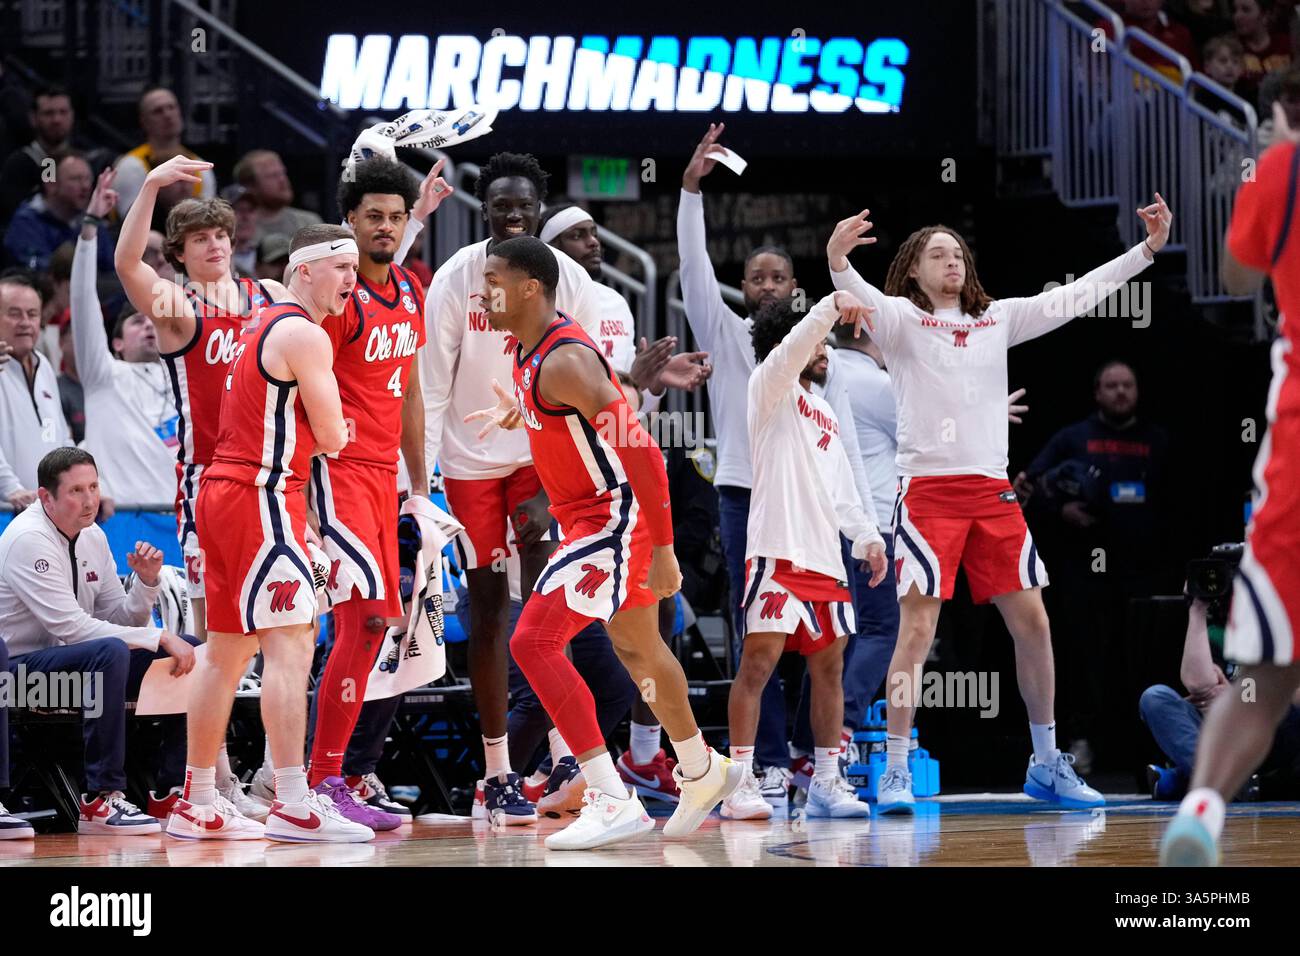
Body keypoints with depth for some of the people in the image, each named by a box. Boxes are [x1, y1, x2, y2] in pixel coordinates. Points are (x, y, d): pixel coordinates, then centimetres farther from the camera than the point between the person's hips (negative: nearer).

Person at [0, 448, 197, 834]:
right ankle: (100, 800, -34)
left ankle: (172, 789, -5)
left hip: (77, 663, 9)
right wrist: (159, 638, -25)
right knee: (111, 651, -36)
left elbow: (122, 620, 12)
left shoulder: (93, 537, 9)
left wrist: (146, 582, -8)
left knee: (188, 650, -3)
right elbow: (72, 627, -25)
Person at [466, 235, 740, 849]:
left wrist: (662, 548, -28)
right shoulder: (528, 350, 5)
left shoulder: (564, 361, -25)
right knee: (636, 648, 25)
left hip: (615, 517, -10)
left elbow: (640, 450, -27)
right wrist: (518, 414, 21)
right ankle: (702, 772, 45)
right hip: (587, 518, 10)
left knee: (533, 641, -18)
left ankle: (613, 800, -19)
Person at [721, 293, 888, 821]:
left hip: (825, 558, 8)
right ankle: (740, 783, -12)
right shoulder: (771, 390, 2)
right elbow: (792, 347, -19)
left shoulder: (823, 411, 23)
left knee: (829, 668, 8)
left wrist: (866, 536, 10)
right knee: (758, 662, -11)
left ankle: (827, 782, 14)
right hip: (779, 552, -8)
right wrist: (832, 306, -33)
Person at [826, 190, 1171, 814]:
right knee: (917, 628, -11)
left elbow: (1074, 297, 16)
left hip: (992, 492, 5)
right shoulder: (901, 318, 1)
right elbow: (861, 299, -20)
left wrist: (1147, 250, 11)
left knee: (1031, 622, 4)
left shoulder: (998, 319, 15)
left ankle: (1046, 764, 17)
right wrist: (836, 260, -43)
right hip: (928, 491, -5)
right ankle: (895, 772, -5)